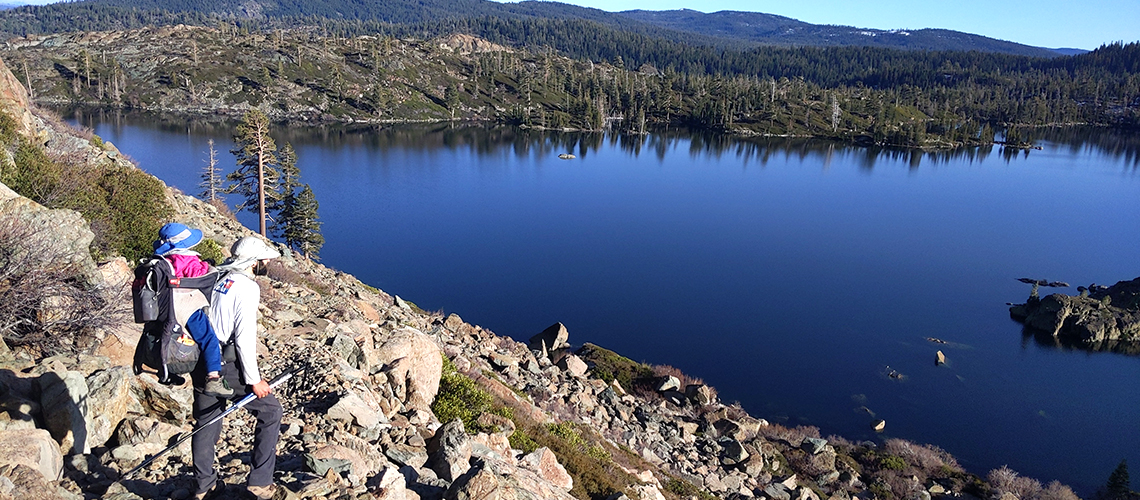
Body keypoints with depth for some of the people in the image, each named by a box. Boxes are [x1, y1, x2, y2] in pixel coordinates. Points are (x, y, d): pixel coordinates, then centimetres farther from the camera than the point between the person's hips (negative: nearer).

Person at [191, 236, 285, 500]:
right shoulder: (247, 287, -13)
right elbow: (245, 337, -18)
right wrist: (254, 380, -12)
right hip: (227, 363, -8)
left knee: (206, 421, 20)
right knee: (270, 410, 6)